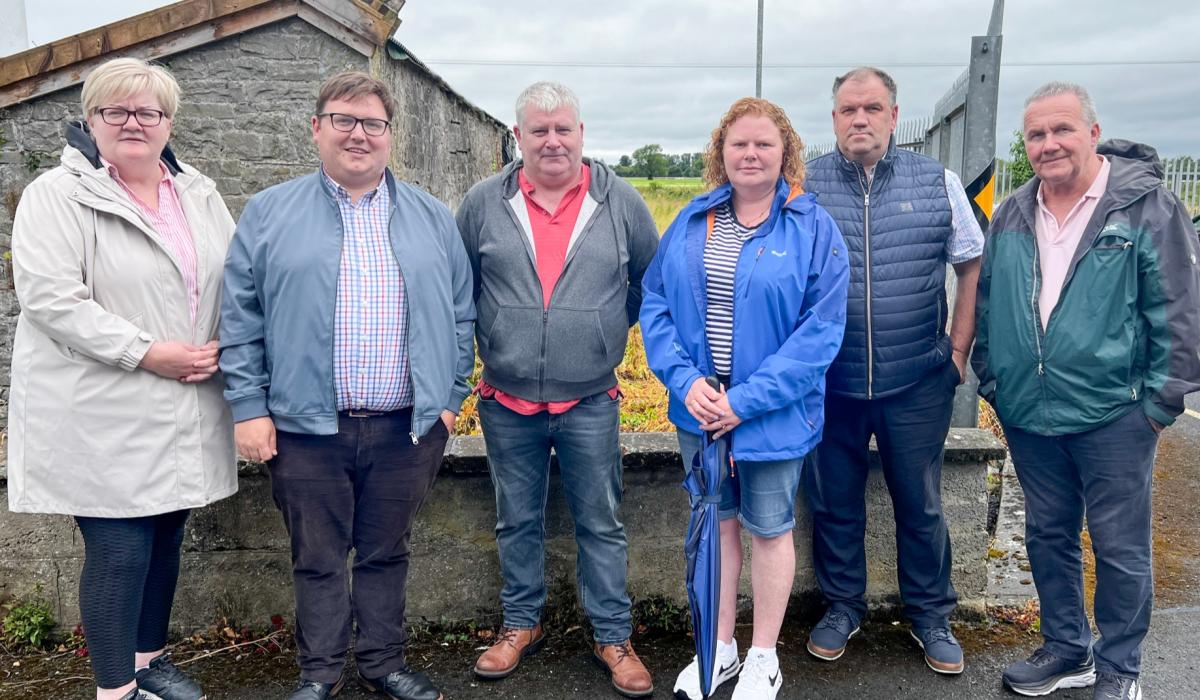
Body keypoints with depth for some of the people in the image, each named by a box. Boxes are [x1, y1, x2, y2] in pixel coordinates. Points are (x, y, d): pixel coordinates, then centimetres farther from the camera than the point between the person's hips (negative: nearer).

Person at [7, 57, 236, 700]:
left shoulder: (199, 195, 12)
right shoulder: (58, 195, -6)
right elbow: (51, 297, -15)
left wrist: (221, 346, -1)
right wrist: (147, 353, -19)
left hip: (183, 414, 6)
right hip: (104, 418, -5)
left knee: (165, 539, 15)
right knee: (119, 552, -1)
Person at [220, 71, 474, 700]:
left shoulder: (433, 218, 8)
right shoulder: (269, 213, 3)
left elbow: (460, 315, 9)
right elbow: (240, 320, 1)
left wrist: (449, 396, 4)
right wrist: (248, 407, -4)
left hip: (406, 429, 1)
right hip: (305, 428, -1)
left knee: (386, 553, 15)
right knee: (318, 559, 11)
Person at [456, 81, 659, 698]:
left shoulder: (620, 202, -2)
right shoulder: (483, 204, 0)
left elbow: (652, 281, 11)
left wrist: (610, 327, 10)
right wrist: (473, 349, 11)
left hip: (590, 404, -1)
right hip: (507, 403, 1)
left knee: (601, 524, 8)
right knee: (517, 522, 15)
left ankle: (613, 636, 24)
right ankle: (521, 625, 33)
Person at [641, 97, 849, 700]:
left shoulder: (813, 229, -8)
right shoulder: (691, 222, 2)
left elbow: (821, 328, -14)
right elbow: (656, 302, 1)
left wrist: (748, 399, -20)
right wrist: (685, 380, -14)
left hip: (773, 413, -3)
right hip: (699, 408, 3)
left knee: (769, 529, 12)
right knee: (715, 521, 16)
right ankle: (719, 648, 34)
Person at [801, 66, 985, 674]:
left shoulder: (938, 183, 0)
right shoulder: (803, 186, -3)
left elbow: (972, 266, 7)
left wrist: (958, 352, 2)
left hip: (918, 384, 1)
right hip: (828, 383, 0)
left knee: (920, 505, 13)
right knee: (834, 504, 14)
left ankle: (931, 615, 34)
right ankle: (841, 606, 35)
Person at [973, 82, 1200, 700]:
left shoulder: (1146, 206, -8)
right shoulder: (1011, 216, 7)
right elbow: (986, 304, 14)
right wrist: (991, 380, 10)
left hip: (1113, 416, -4)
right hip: (1027, 416, 5)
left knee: (1120, 548, 7)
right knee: (1047, 535, 16)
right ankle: (1066, 649, 35)